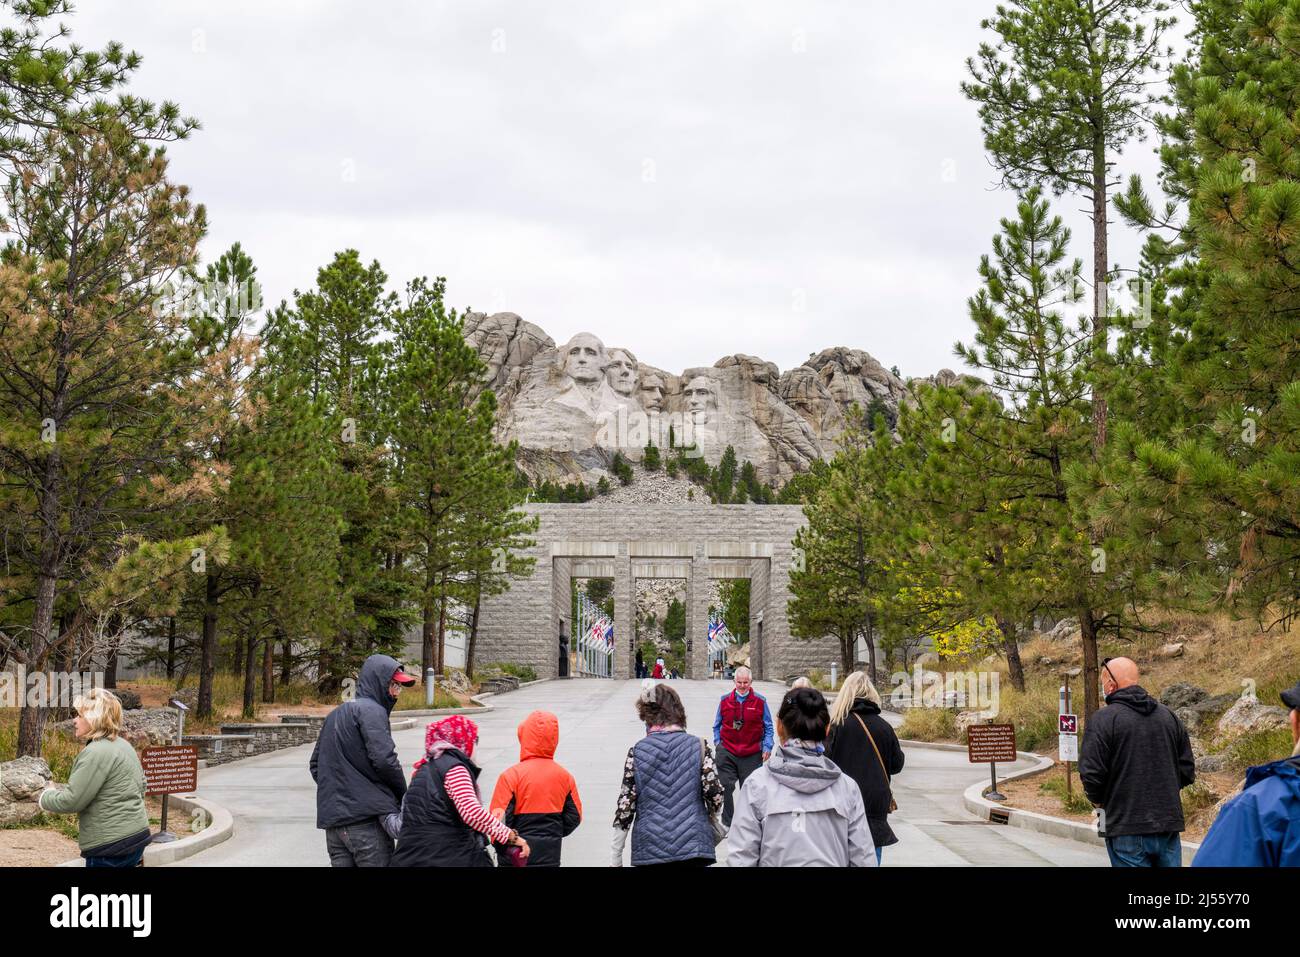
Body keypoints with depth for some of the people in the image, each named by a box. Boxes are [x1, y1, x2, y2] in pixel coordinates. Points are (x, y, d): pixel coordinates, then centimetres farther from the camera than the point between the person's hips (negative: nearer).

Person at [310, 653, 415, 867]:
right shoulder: (371, 710, -8)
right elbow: (384, 759, -18)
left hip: (332, 817, 8)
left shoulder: (335, 714, 21)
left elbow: (316, 763, 26)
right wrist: (403, 795, -3)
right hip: (366, 816, -8)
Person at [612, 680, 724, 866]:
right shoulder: (700, 747, -3)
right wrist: (711, 820, 16)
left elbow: (625, 806, -2)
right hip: (694, 846, 0)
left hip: (649, 851, 0)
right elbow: (715, 794, -6)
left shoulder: (636, 752, -2)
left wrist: (616, 859, 4)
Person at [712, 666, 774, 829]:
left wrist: (767, 747, 0)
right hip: (727, 752, 1)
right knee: (726, 787, -5)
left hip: (752, 754, -1)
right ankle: (726, 823, 4)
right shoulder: (725, 700, 5)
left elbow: (768, 727, 8)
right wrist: (718, 742, 6)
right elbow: (717, 725, 17)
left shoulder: (760, 701, 0)